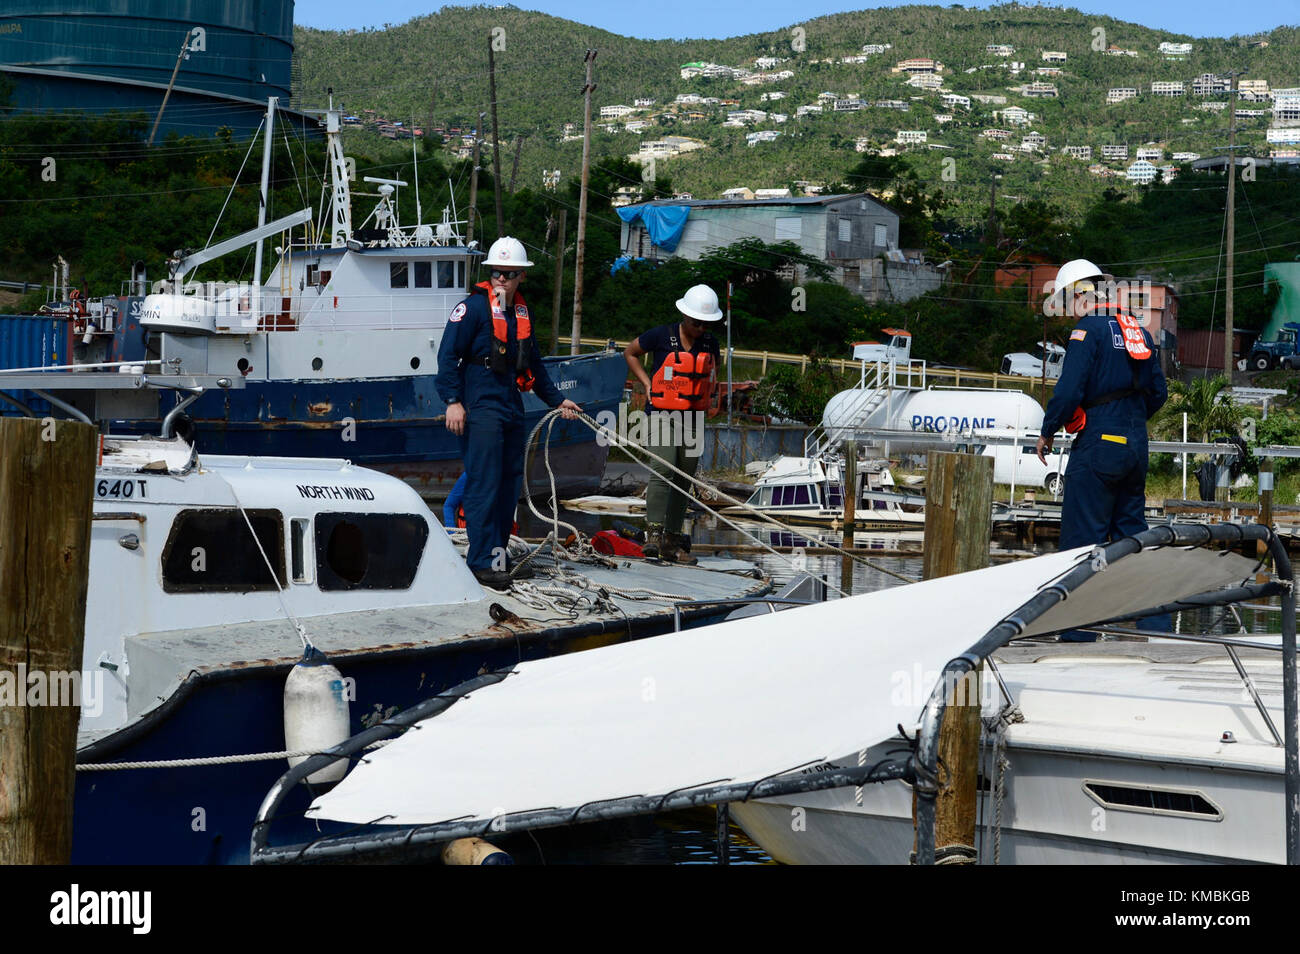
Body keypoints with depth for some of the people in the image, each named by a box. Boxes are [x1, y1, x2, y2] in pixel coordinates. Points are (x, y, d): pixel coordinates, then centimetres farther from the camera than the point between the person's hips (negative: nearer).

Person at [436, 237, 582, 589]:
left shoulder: (521, 313, 17)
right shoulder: (473, 307, -6)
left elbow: (534, 365, 28)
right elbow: (448, 355, -11)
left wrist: (557, 400, 31)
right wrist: (452, 401, -19)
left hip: (511, 410, 8)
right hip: (479, 410, -8)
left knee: (510, 486, 9)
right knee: (484, 486, -11)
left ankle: (496, 555, 16)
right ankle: (482, 562, -11)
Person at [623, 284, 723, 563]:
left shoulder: (710, 343, 6)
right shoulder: (662, 336, -7)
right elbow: (630, 352, 8)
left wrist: (707, 398, 10)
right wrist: (647, 384, -1)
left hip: (694, 419, 5)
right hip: (663, 414, -5)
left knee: (683, 479, 6)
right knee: (663, 469, -21)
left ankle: (672, 542, 12)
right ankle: (654, 532, -25)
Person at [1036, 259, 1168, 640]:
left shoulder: (1088, 331, -10)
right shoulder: (1139, 332, 14)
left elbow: (1068, 392, -17)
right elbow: (1158, 391, 17)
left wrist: (1047, 432, -3)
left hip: (1098, 447, -8)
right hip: (1136, 446, 8)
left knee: (1082, 535, -4)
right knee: (1131, 528, 15)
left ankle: (1081, 627, -6)